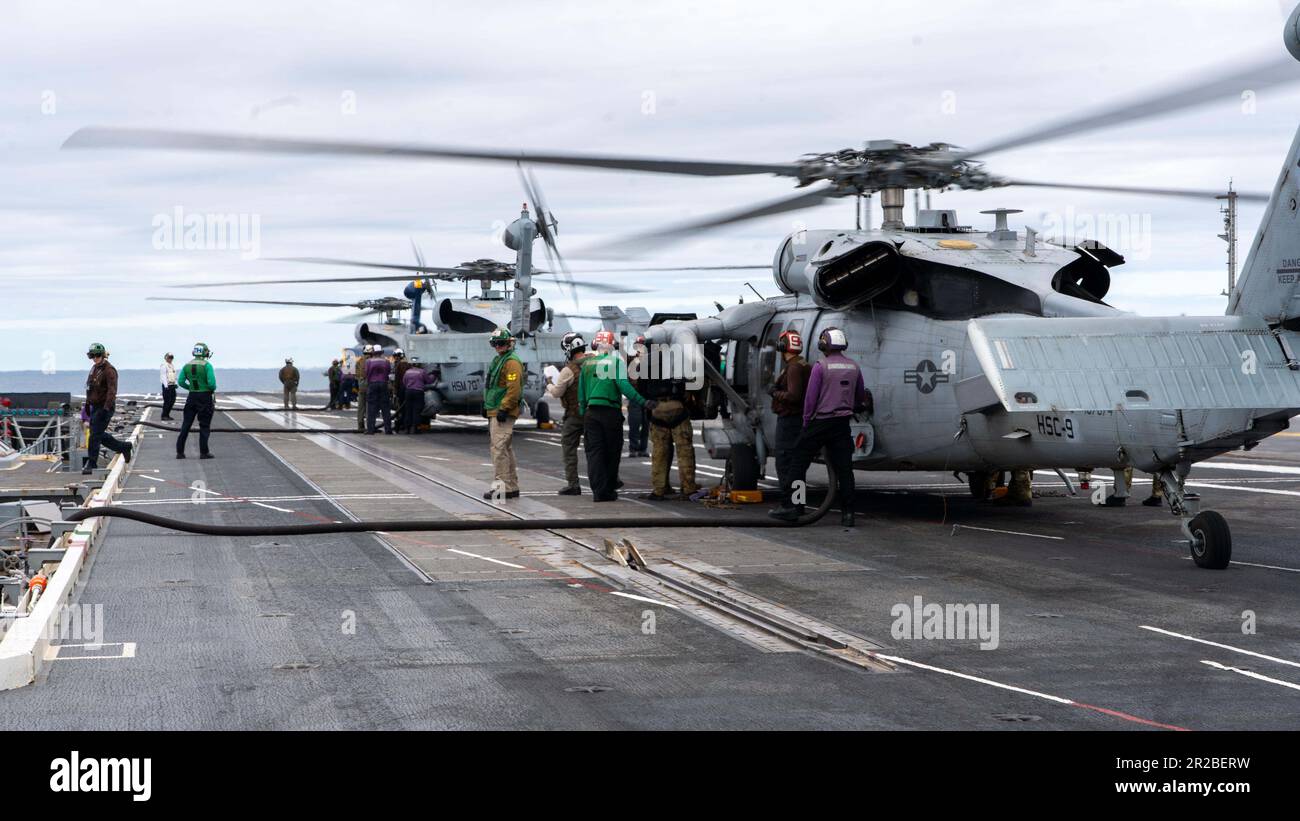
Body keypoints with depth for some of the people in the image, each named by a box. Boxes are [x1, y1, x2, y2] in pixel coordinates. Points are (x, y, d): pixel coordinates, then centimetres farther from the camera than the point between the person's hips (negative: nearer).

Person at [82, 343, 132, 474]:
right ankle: (124, 447, 29)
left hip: (104, 407, -9)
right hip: (94, 406, 9)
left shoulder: (109, 370, -15)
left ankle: (91, 463, 1)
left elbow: (112, 391, -22)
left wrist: (106, 408, -29)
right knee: (100, 435, 14)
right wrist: (87, 404, 21)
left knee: (95, 436, -6)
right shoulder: (94, 368, 12)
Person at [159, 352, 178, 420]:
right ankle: (164, 416, -1)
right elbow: (163, 376, -14)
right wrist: (166, 386, -19)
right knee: (167, 401, -8)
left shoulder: (172, 366, 17)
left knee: (172, 400, 9)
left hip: (172, 385, 9)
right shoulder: (164, 366, -9)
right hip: (166, 385, -9)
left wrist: (175, 384, 13)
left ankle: (167, 415, 19)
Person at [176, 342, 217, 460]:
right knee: (204, 426, 4)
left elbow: (181, 382, 3)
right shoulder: (207, 365, -13)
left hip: (192, 397, 4)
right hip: (205, 397, -4)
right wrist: (213, 389, 3)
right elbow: (212, 383, -19)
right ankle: (204, 452, 4)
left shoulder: (187, 365, 2)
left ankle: (180, 451, 8)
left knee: (186, 425, 9)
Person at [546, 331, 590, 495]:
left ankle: (573, 484, 0)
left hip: (574, 414, -6)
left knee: (569, 448, 3)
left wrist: (549, 385, 12)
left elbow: (557, 392, -9)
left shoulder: (569, 370, -17)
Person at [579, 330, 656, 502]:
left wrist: (582, 413, 18)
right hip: (611, 412, -3)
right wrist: (643, 402, -14)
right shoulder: (617, 362, -3)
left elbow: (581, 392, 11)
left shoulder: (587, 363, 10)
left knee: (594, 452, 2)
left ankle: (598, 491, -7)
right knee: (611, 452, 8)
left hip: (591, 412, 3)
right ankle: (609, 490, 13)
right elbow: (624, 385, -15)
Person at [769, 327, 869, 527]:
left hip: (820, 421, -5)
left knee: (799, 463, 3)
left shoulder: (821, 366, -10)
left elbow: (811, 397, -10)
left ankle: (791, 505, 0)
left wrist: (806, 421, 1)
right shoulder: (854, 367, 7)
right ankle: (847, 513, 4)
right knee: (844, 468, 6)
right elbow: (861, 397, 17)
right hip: (843, 423, 5)